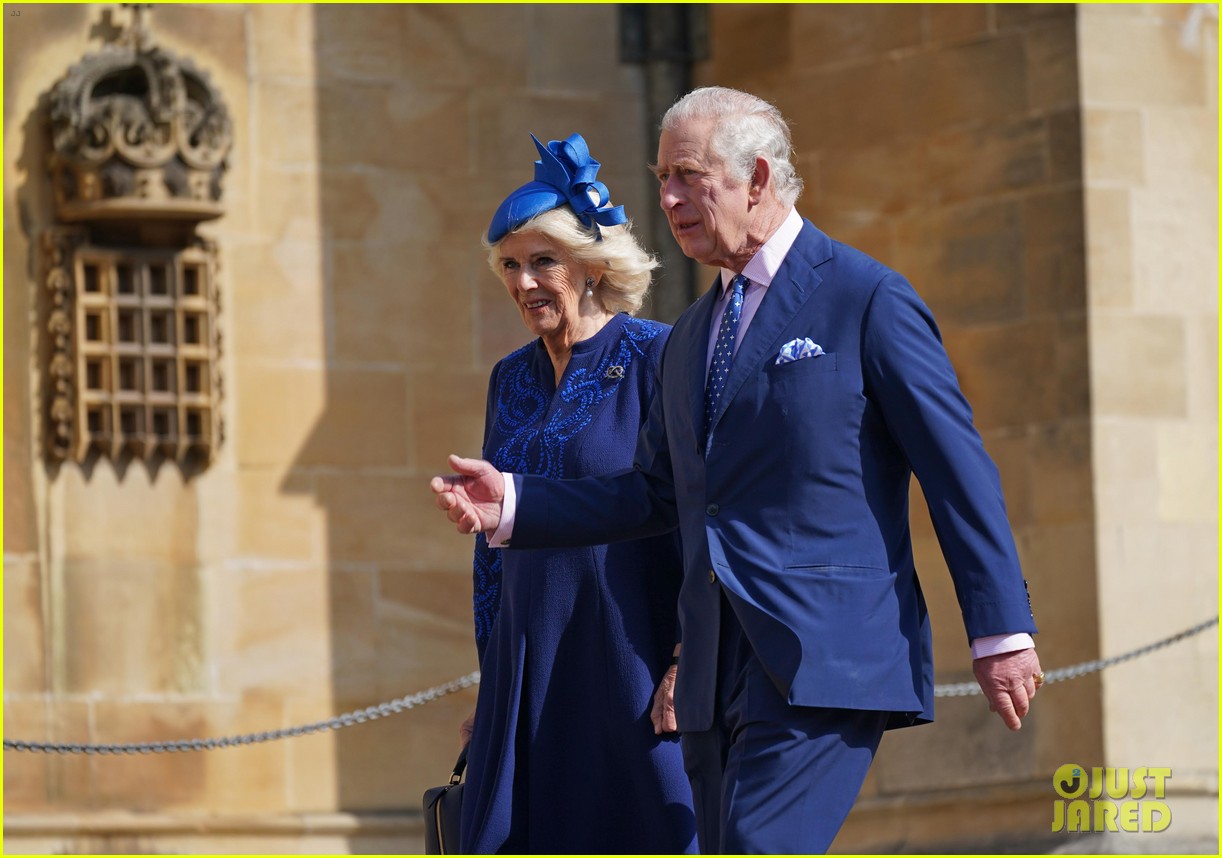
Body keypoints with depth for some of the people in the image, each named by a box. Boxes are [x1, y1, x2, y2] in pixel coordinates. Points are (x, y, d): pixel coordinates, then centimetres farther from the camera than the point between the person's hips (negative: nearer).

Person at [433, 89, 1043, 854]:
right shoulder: (693, 336, 20)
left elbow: (959, 471, -5)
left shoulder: (868, 300, -3)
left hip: (825, 658, -8)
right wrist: (513, 505, 11)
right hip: (720, 673, 8)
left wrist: (1002, 631, -10)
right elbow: (658, 495, 22)